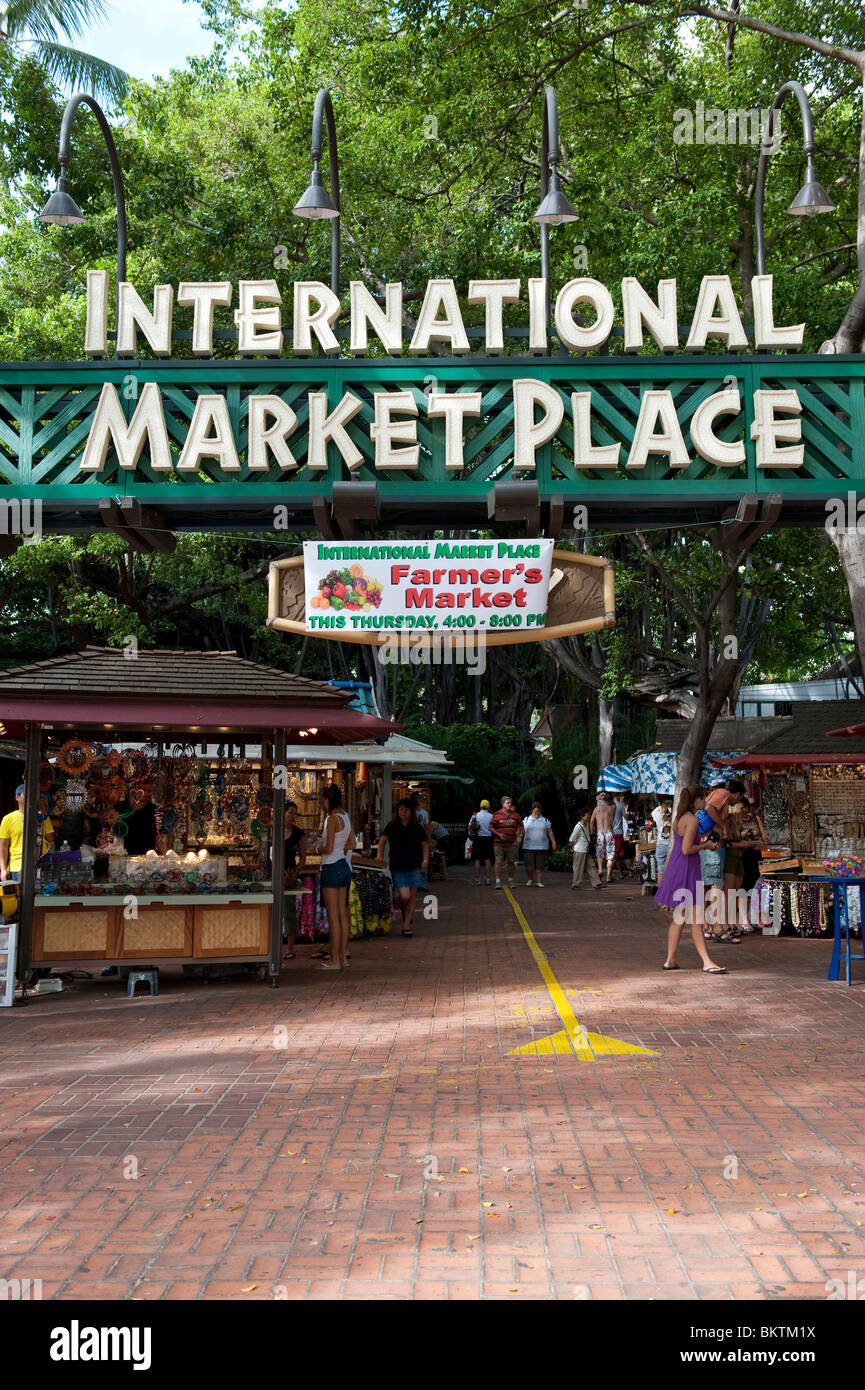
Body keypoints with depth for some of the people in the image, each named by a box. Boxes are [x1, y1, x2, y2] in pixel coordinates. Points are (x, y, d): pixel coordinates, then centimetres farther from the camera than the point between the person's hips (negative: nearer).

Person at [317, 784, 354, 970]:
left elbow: (329, 848, -19)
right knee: (342, 913, 11)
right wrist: (341, 848, 10)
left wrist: (320, 849, 0)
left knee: (333, 916, -5)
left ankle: (334, 960, -2)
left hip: (332, 867, -9)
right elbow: (352, 844, 17)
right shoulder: (345, 817, 11)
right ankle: (343, 956, 15)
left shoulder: (332, 819, -15)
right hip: (344, 866, 9)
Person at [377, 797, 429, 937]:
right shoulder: (392, 827, 3)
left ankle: (406, 925, 11)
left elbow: (425, 844, 13)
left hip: (414, 866, 2)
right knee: (405, 895, -12)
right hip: (397, 867, -2)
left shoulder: (417, 828, 6)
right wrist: (380, 855, -14)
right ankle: (404, 912, 22)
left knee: (412, 896, 1)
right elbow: (383, 839, 0)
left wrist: (425, 860, 1)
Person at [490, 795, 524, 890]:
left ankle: (510, 881, 19)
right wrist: (498, 834, -11)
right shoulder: (497, 815, -1)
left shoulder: (515, 814, 7)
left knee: (511, 862, 9)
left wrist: (520, 836, 7)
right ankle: (498, 882, -4)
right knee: (498, 862, -7)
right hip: (499, 843, -2)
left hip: (512, 843, 3)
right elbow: (491, 827, 2)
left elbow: (521, 826, 20)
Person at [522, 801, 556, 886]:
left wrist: (553, 842, 4)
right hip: (528, 846, -1)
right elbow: (522, 832, 7)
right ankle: (529, 879, 18)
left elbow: (550, 832, 10)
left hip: (542, 847, 1)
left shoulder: (545, 820, 11)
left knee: (539, 866, -1)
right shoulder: (526, 820, 10)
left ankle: (538, 881, 7)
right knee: (529, 866, -5)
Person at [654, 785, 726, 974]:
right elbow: (686, 849, -20)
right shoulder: (692, 820, -15)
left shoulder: (679, 818, 13)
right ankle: (707, 962, -4)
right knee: (696, 919, -7)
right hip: (686, 869, -10)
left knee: (679, 917, 13)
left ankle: (670, 960, 15)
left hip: (676, 867, 10)